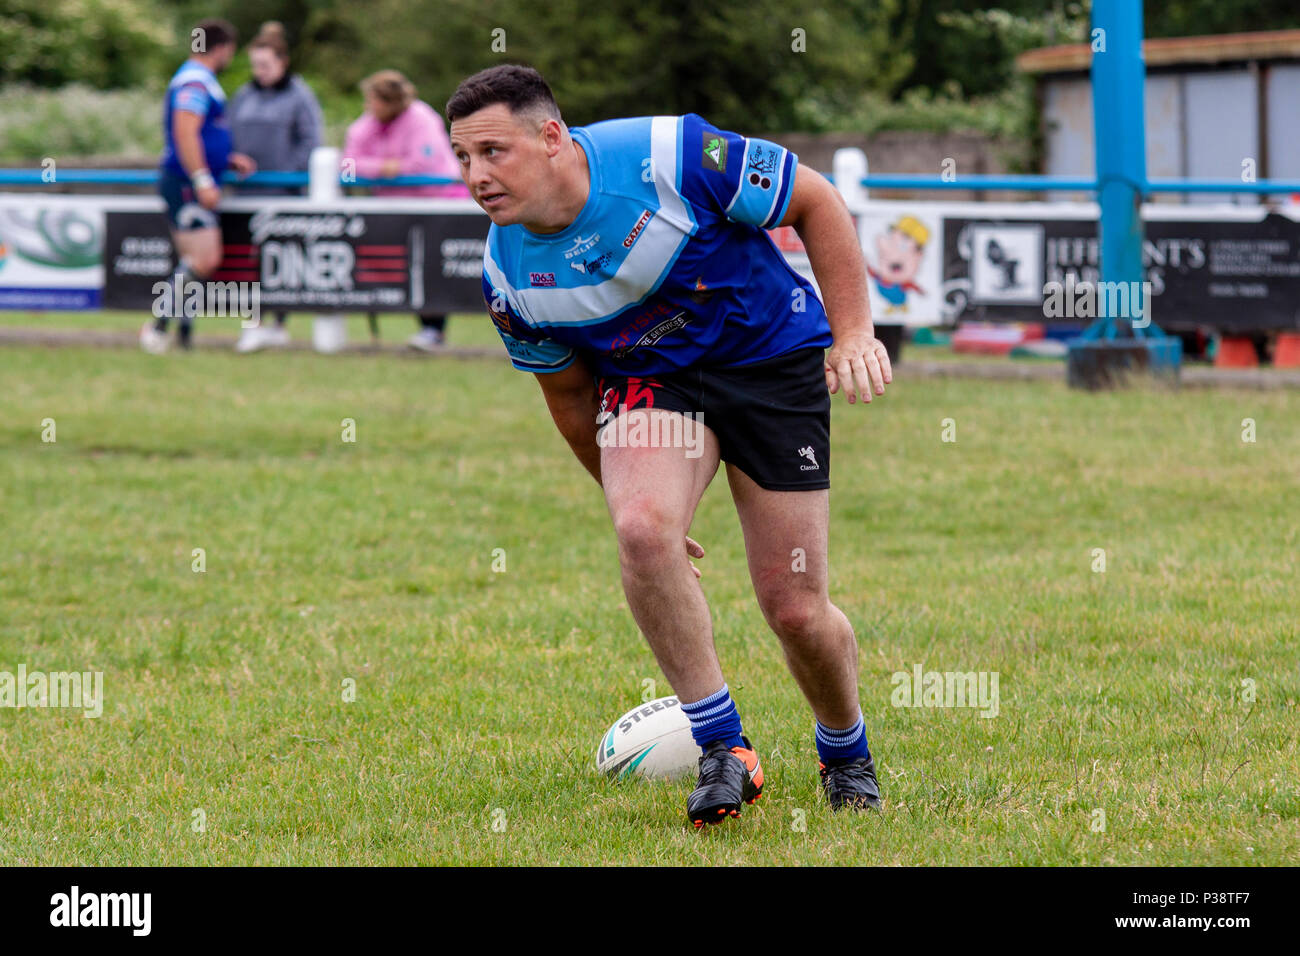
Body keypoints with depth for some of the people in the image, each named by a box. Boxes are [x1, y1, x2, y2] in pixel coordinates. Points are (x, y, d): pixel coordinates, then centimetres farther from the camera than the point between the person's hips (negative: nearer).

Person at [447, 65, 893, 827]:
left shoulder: (670, 156, -26)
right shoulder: (508, 276, -12)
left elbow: (816, 201, -12)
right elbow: (570, 396, 5)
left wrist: (854, 331, -16)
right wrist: (633, 502, 12)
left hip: (774, 358, -2)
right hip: (648, 378, 2)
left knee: (796, 610, -4)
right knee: (642, 531, -29)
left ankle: (847, 754, 28)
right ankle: (723, 750, -16)